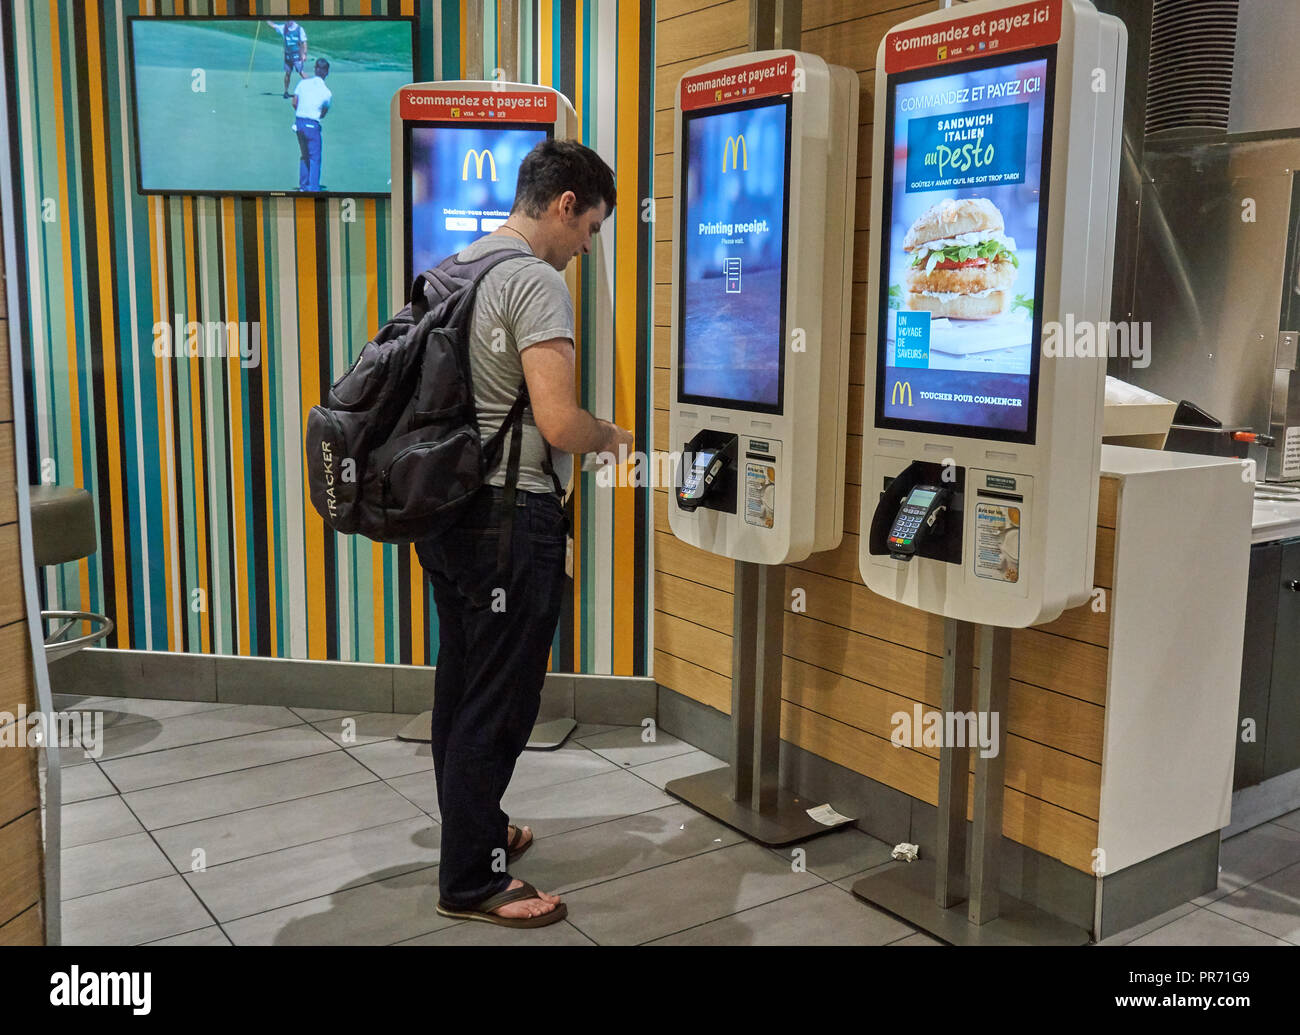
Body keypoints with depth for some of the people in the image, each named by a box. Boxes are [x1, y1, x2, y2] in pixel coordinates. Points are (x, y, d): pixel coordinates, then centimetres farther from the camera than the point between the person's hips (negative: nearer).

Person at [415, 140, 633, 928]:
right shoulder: (536, 281, -16)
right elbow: (559, 422, -24)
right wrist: (611, 437, -2)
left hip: (446, 508, 10)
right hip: (509, 516, -10)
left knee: (462, 685, 20)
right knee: (500, 704, 1)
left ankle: (474, 829, 37)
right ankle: (472, 881, 13)